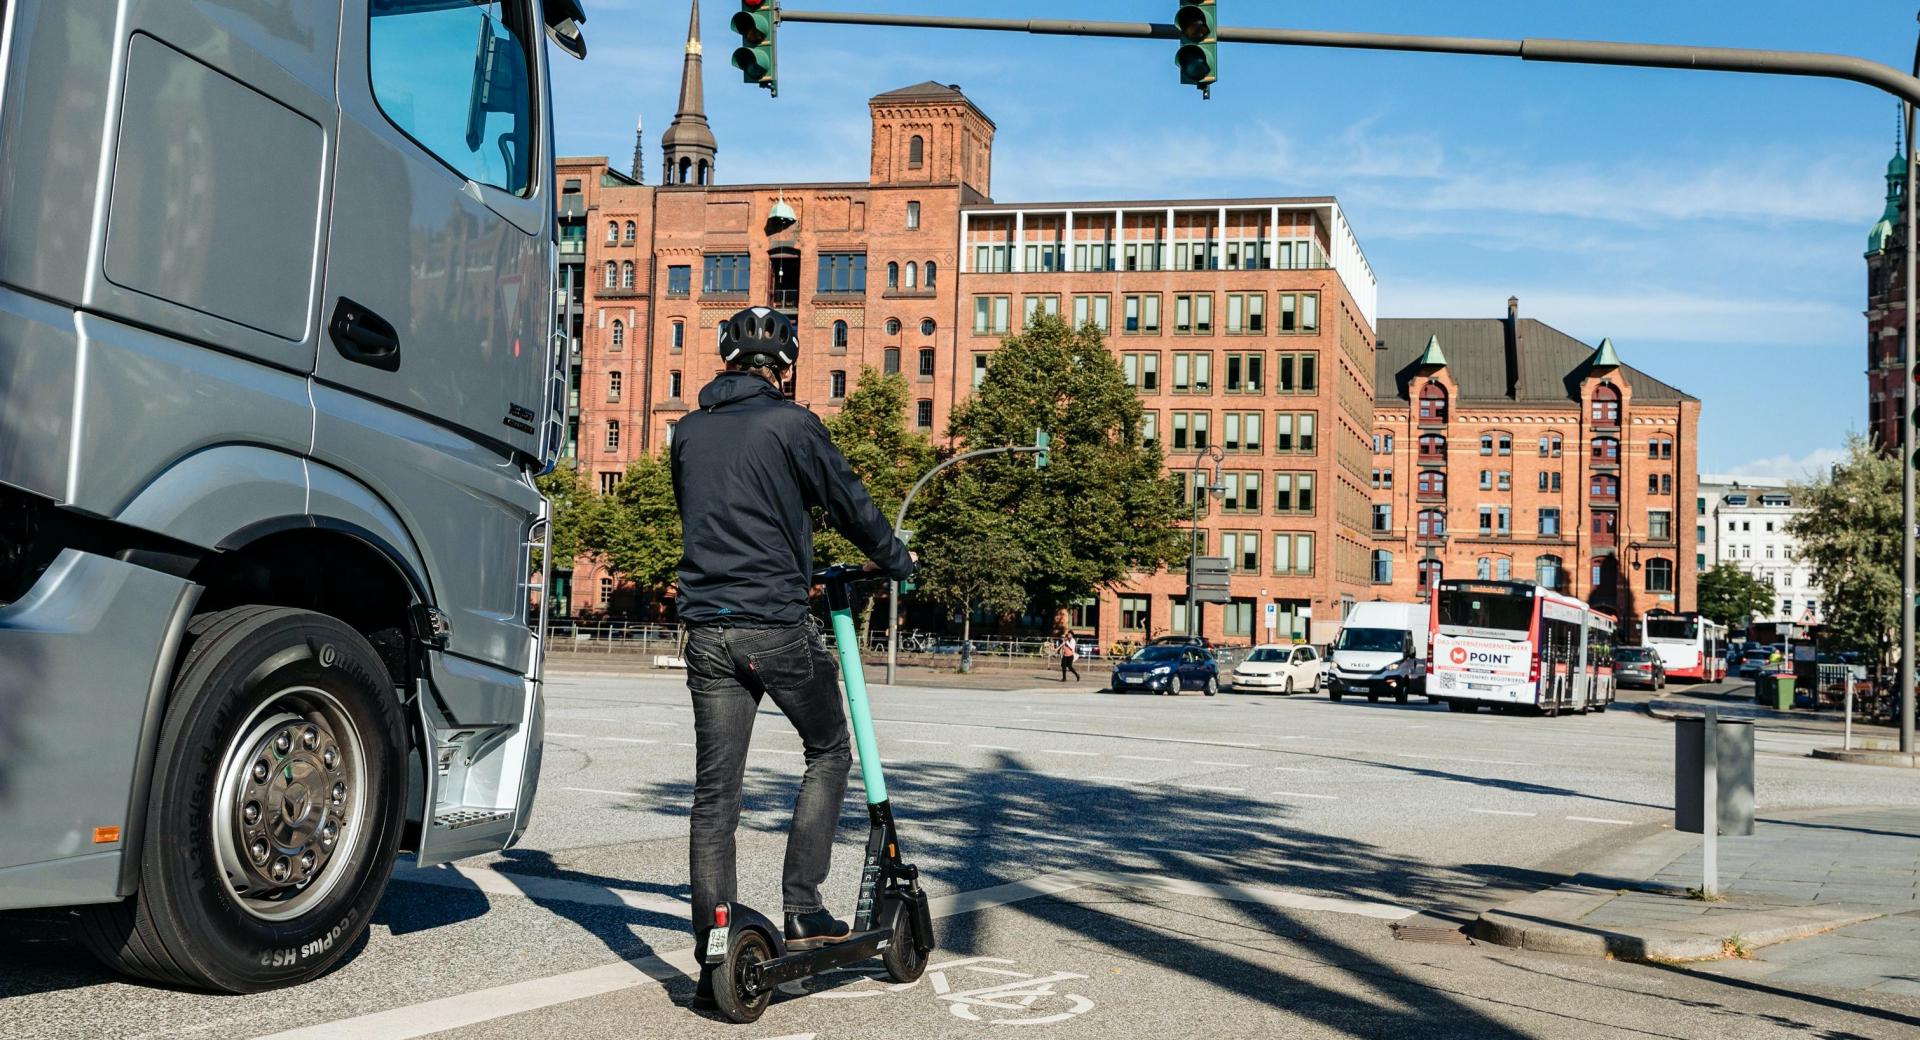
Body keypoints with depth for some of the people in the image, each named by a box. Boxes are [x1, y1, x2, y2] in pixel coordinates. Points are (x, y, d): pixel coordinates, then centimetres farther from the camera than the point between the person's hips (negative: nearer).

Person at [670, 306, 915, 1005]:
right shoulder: (790, 424, -5)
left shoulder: (689, 432, 12)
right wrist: (896, 561, 19)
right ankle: (802, 909, 8)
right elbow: (849, 502, 0)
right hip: (778, 625, -4)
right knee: (829, 752, 16)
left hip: (707, 627, 5)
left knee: (713, 794, 5)